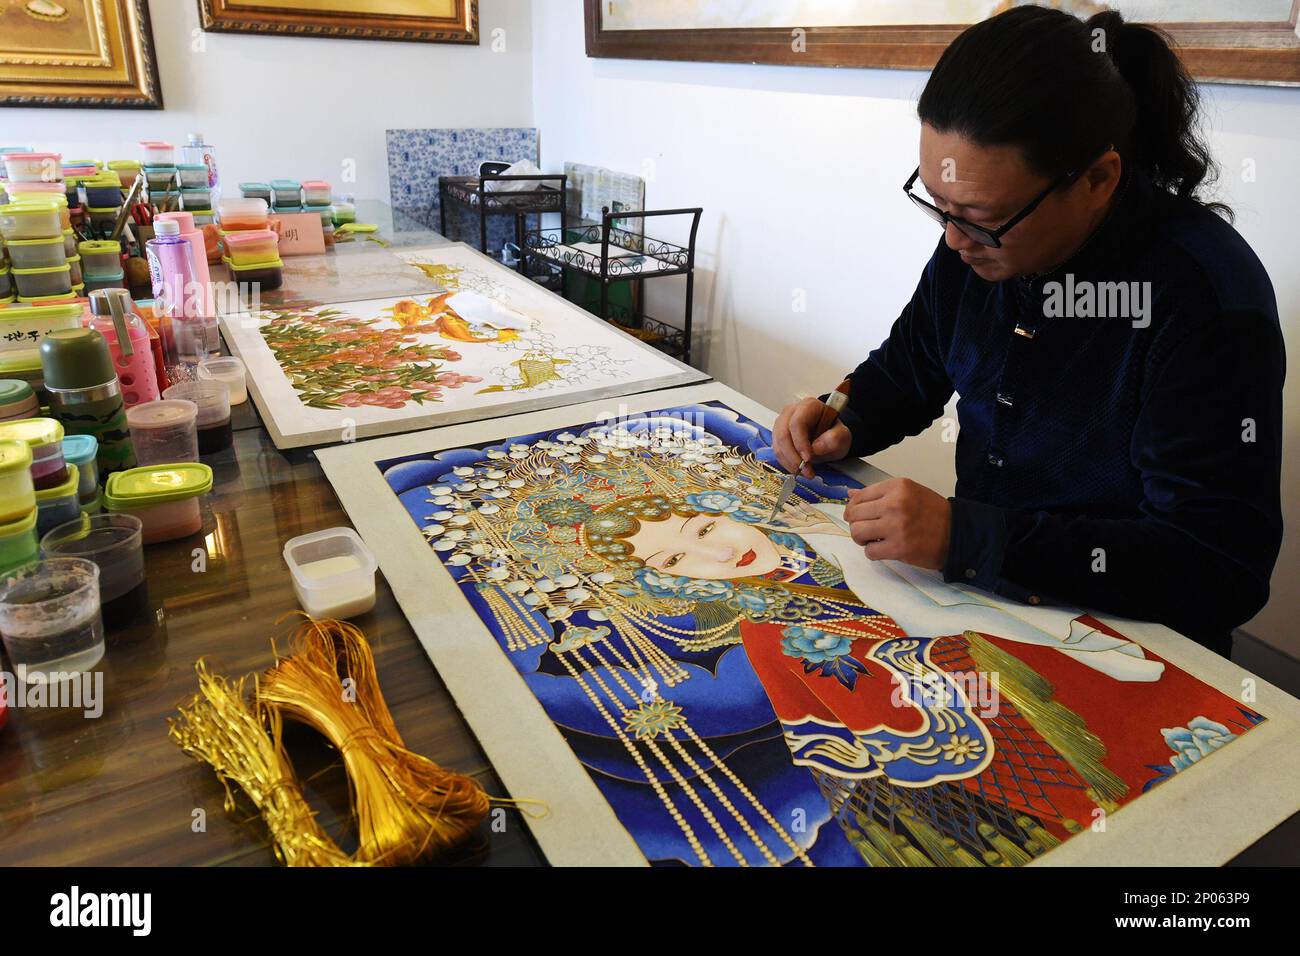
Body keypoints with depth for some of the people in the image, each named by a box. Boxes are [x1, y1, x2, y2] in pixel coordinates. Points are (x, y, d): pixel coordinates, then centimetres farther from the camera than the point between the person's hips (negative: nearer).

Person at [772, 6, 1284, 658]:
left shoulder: (1207, 294, -23)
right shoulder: (976, 242, -2)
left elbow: (1217, 570, -26)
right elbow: (904, 370, 15)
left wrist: (964, 538, -32)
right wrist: (843, 426, -7)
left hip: (1121, 643, -6)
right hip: (976, 595, 6)